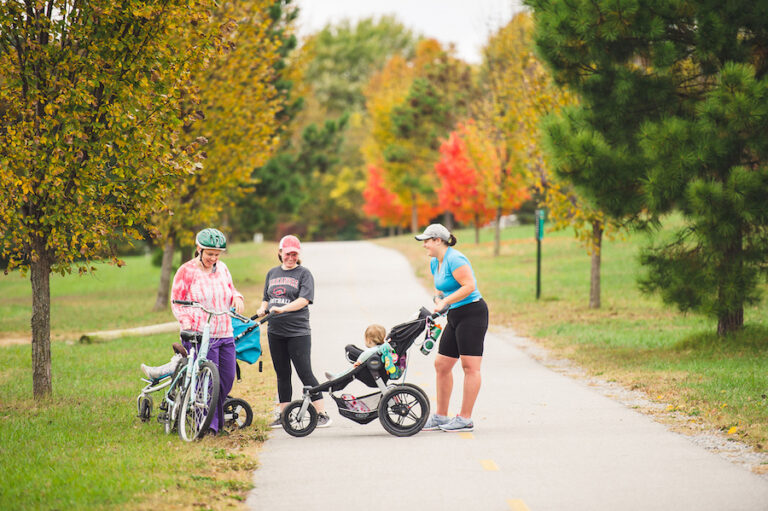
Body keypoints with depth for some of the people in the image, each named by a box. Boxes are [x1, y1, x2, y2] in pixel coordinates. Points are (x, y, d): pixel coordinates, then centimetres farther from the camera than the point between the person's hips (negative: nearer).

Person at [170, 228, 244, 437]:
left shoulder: (222, 268, 12)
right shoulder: (186, 271, -4)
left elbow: (230, 290, 25)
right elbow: (176, 302, -1)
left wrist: (237, 297, 2)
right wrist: (186, 321, -18)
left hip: (225, 334, 6)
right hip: (200, 335, -6)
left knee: (228, 378, 6)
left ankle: (218, 420, 24)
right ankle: (209, 425, -2)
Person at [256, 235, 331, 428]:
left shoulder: (304, 274, -2)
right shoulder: (272, 273, 15)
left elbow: (304, 300, -14)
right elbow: (266, 298, 21)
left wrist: (282, 309, -26)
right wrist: (263, 309, -1)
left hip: (298, 331, -5)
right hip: (275, 332, 5)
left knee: (305, 373, -9)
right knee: (282, 375, 10)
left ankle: (322, 414, -7)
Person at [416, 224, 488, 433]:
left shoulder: (454, 259, -16)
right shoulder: (435, 263, 14)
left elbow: (469, 286, -24)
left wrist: (445, 302, -20)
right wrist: (437, 297, 5)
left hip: (472, 314, -10)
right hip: (455, 317, 10)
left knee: (470, 366, -7)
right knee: (441, 365, 9)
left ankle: (465, 419, -6)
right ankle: (441, 416, 16)